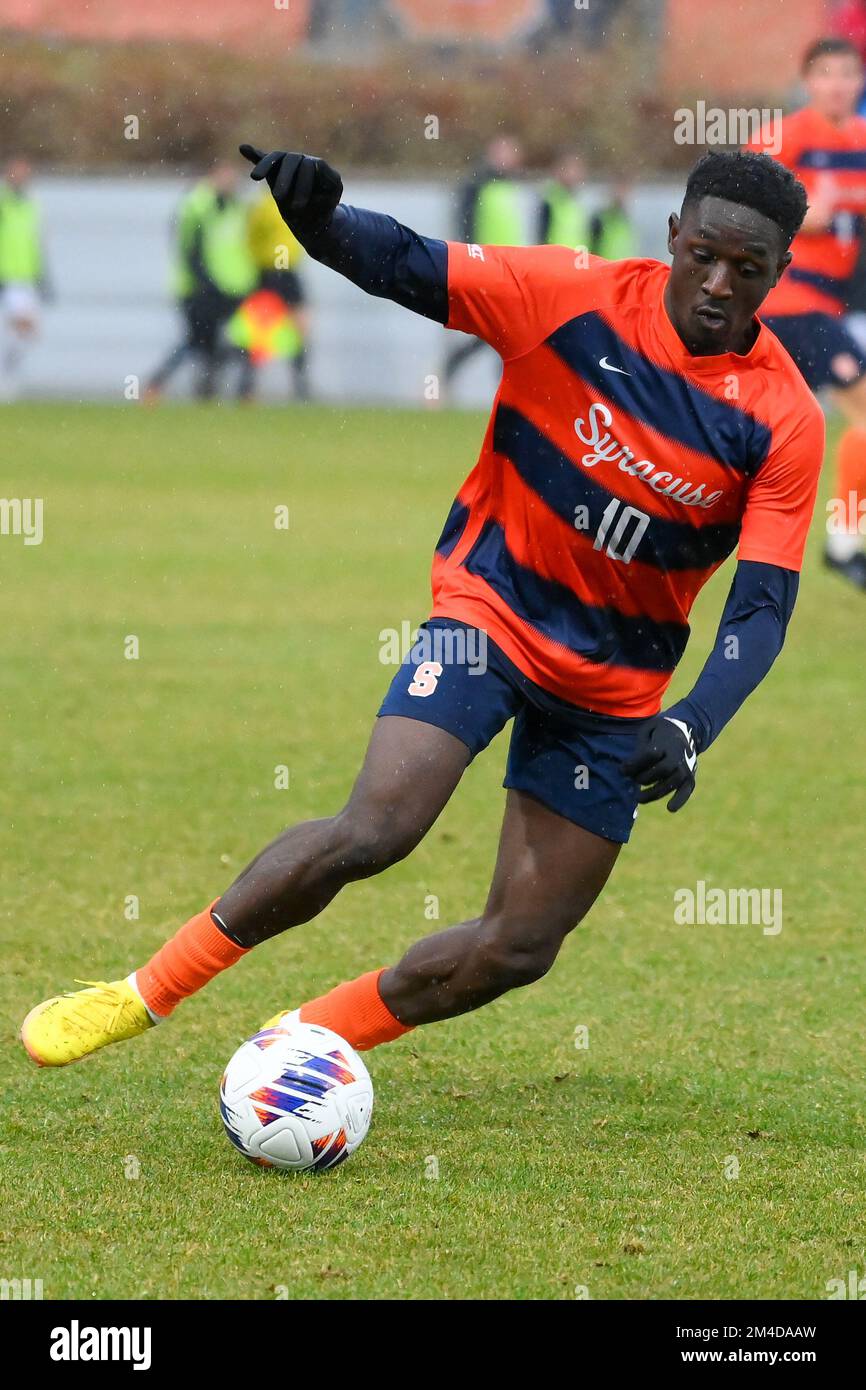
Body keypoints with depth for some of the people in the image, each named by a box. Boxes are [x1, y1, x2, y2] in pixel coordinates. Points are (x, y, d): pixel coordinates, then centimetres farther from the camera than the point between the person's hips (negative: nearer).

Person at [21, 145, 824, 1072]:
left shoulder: (784, 421, -13)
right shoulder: (574, 296, -15)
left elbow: (763, 604, -15)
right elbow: (403, 265, -18)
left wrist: (692, 727, -32)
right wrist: (314, 215, -40)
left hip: (613, 692, 3)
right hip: (489, 606, -3)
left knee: (520, 947, 1)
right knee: (375, 829, -24)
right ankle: (141, 996, -8)